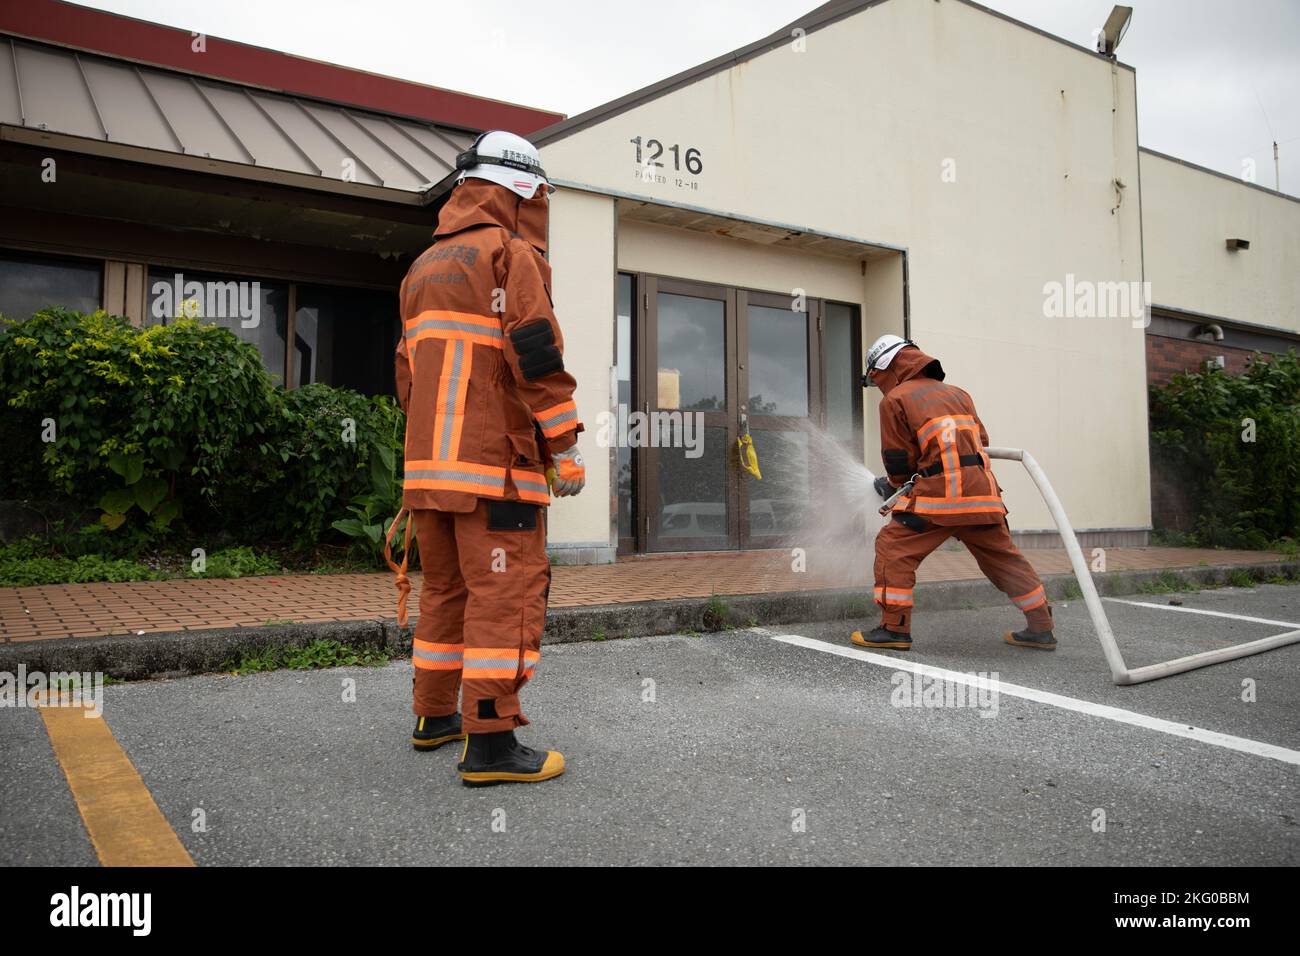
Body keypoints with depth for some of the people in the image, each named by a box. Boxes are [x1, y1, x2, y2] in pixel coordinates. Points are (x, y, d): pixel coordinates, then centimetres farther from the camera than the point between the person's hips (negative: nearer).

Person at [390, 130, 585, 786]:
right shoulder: (510, 253, -4)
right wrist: (565, 445, -11)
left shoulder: (424, 267, 22)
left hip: (428, 462, 9)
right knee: (505, 595, -6)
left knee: (445, 588, 17)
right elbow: (535, 353, -14)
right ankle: (489, 742, -6)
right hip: (496, 462, -8)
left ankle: (434, 717, 26)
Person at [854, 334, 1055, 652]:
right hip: (982, 490, 7)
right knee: (1004, 558, 17)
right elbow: (981, 439, 24)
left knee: (894, 549, 1)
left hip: (940, 492, -7)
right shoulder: (956, 393, 24)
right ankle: (1041, 628, 23)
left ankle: (895, 629, -3)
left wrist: (894, 486, 22)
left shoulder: (895, 400, 4)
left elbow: (898, 460, 3)